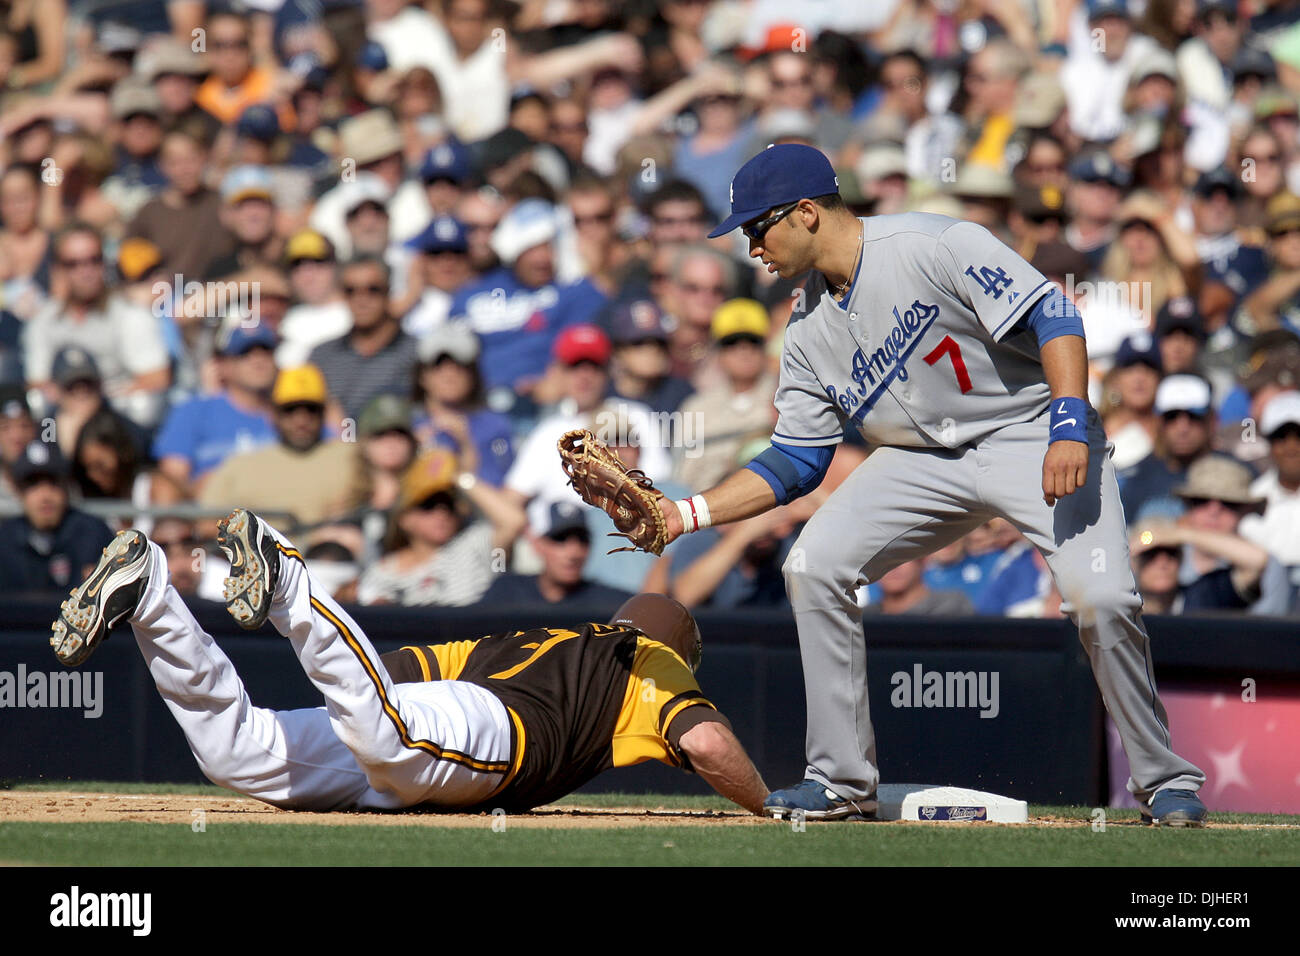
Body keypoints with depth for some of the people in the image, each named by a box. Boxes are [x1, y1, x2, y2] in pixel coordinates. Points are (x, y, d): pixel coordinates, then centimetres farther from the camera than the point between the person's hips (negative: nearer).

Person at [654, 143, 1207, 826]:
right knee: (813, 565, -11)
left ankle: (1164, 780, -5)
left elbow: (1051, 316, -23)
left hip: (1032, 437, -6)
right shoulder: (810, 335, 3)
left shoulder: (936, 246, -19)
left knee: (1100, 596, -24)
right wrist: (688, 513, -3)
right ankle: (842, 781, -3)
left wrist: (1070, 425, -35)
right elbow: (793, 465, 8)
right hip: (926, 459, 6)